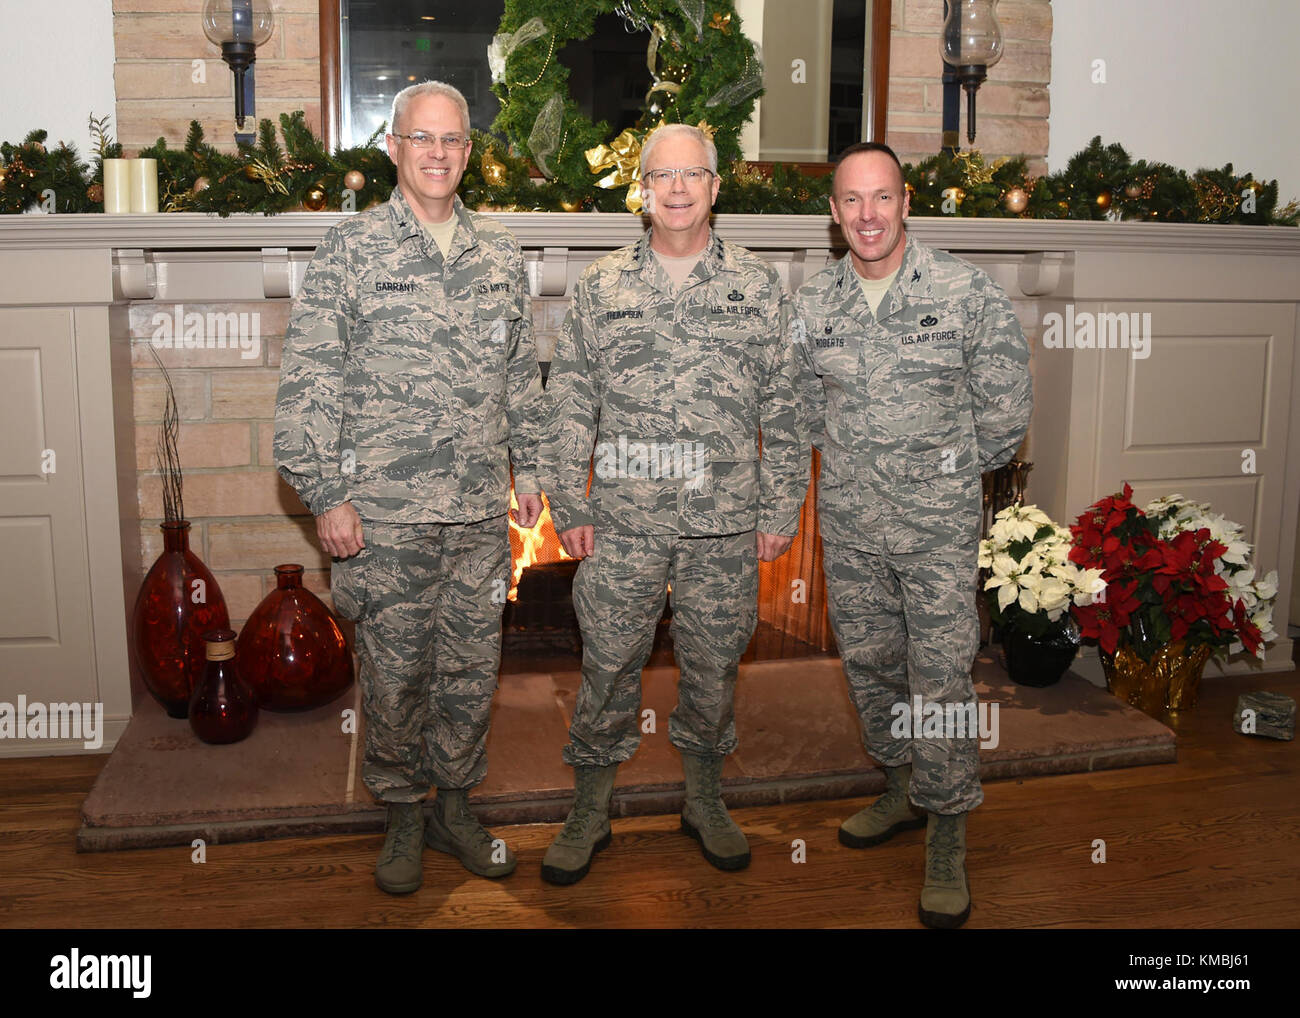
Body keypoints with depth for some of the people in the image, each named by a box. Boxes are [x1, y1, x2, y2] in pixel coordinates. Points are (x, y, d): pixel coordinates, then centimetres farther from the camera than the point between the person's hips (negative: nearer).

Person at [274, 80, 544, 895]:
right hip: (385, 513, -3)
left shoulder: (502, 255, 10)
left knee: (473, 668, 11)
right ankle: (404, 814, 26)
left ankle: (455, 803, 30)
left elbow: (523, 375, 17)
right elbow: (308, 381, -6)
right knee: (395, 672, 7)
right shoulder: (351, 249, -3)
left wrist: (529, 467, 13)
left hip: (481, 512, 4)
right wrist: (325, 495, -10)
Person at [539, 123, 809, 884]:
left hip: (725, 524, 0)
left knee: (714, 666, 11)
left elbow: (785, 410, 5)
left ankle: (706, 800, 31)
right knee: (609, 667, 5)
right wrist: (569, 506, 1)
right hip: (623, 523, 0)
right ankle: (591, 812, 23)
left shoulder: (760, 287, 5)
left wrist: (781, 509, 1)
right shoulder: (602, 287, 5)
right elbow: (569, 405, 6)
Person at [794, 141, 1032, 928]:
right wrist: (861, 461, 9)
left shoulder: (968, 291, -6)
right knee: (870, 664, 15)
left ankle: (948, 841, 11)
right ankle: (903, 792, 36)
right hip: (849, 525, 4)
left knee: (941, 678, -3)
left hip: (939, 526, -4)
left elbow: (1008, 408, -2)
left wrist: (950, 470, 3)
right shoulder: (813, 303, 3)